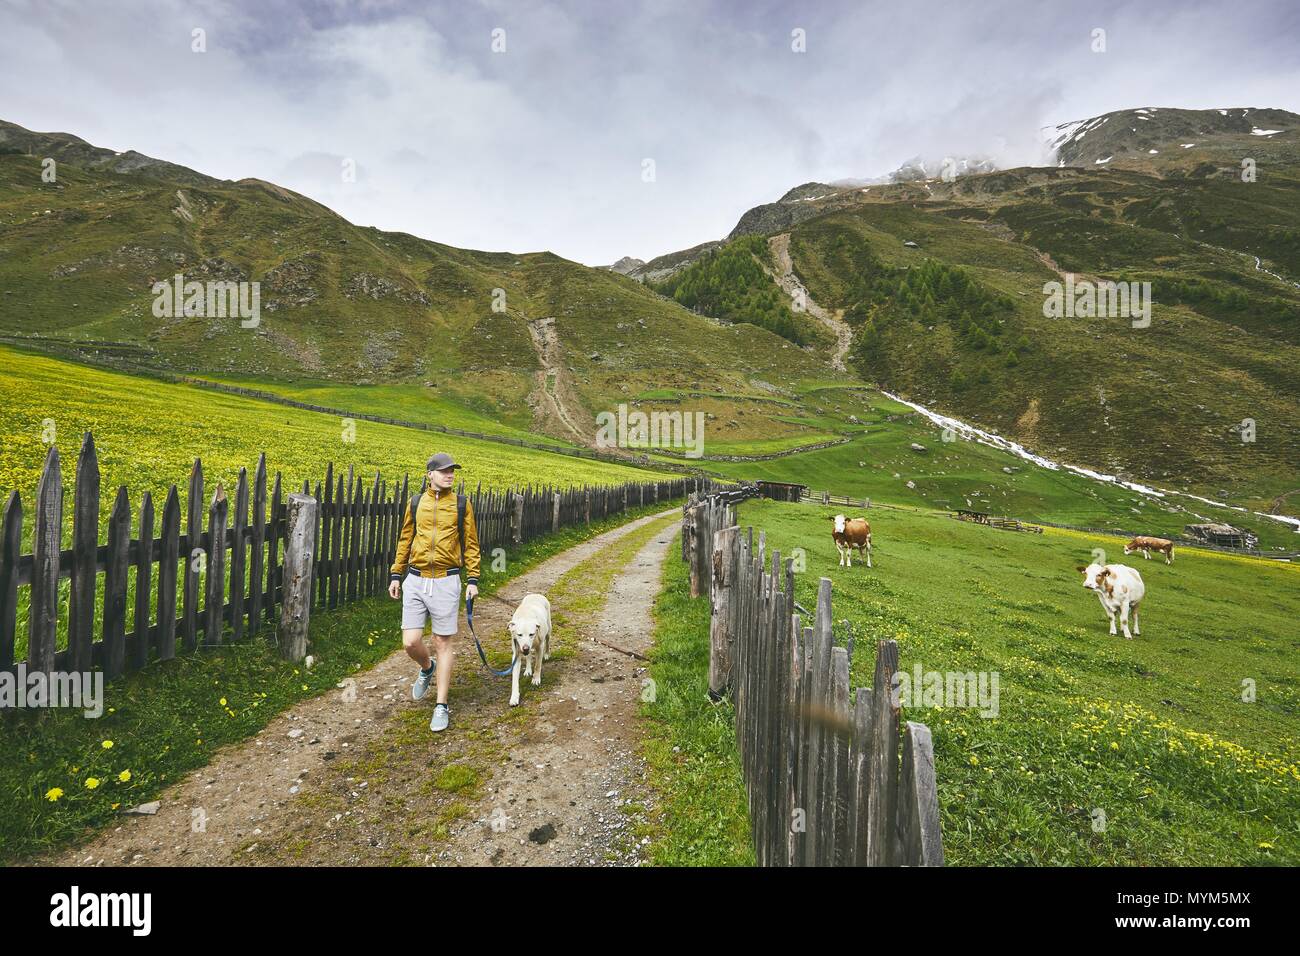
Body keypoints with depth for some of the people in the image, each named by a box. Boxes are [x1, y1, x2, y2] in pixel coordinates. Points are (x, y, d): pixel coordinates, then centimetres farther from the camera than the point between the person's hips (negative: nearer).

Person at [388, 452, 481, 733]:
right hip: (415, 581, 2)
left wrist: (472, 579, -3)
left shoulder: (462, 504, -1)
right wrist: (396, 575, 12)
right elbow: (405, 540, 14)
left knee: (443, 643, 5)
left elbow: (470, 544, 2)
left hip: (446, 583, -2)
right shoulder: (416, 503, 6)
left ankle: (441, 706, 18)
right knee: (411, 642, 0)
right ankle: (427, 668, 37)